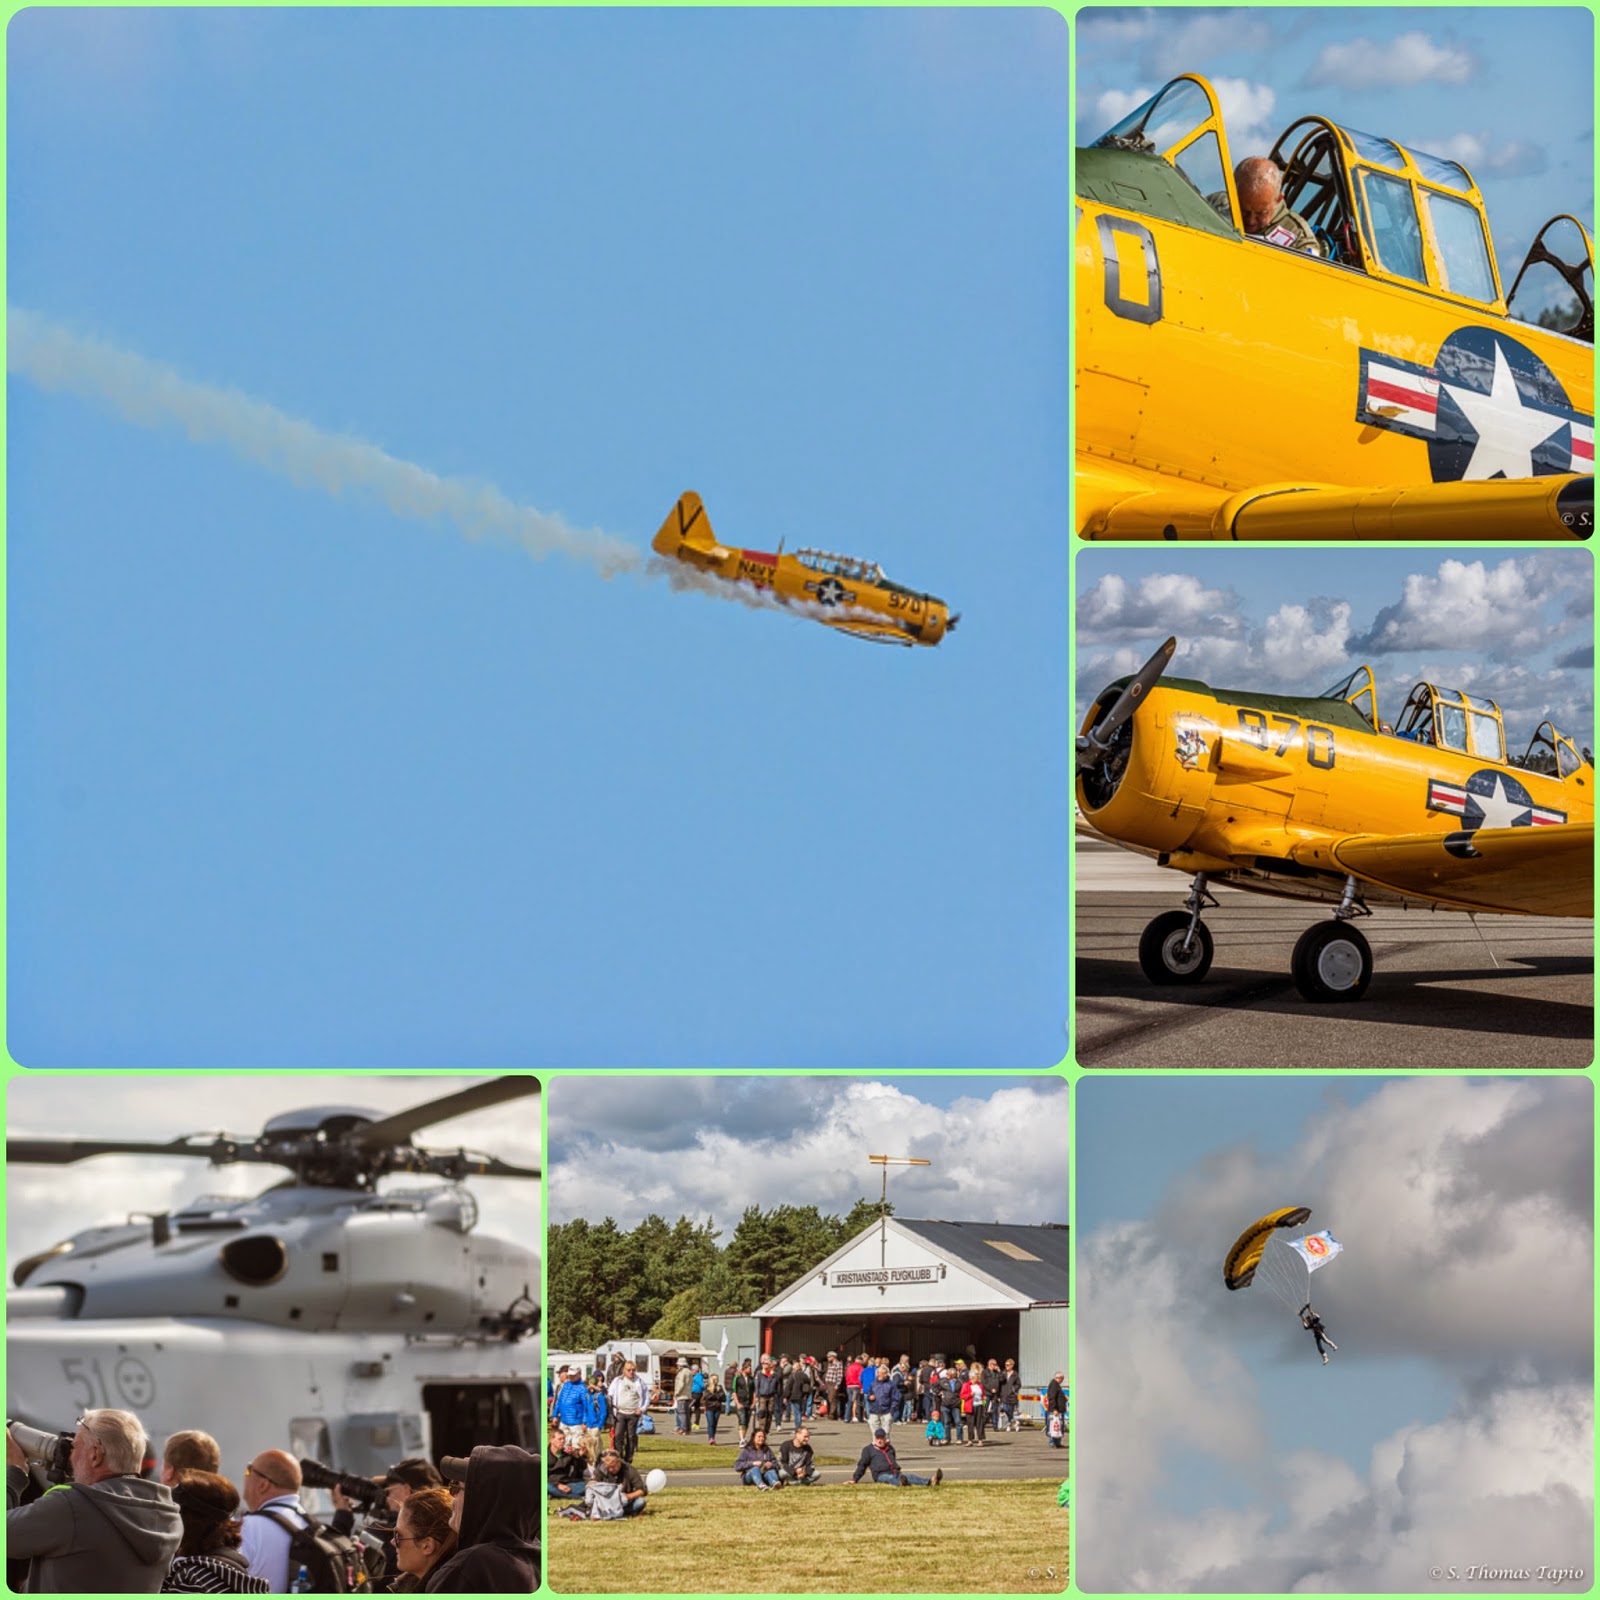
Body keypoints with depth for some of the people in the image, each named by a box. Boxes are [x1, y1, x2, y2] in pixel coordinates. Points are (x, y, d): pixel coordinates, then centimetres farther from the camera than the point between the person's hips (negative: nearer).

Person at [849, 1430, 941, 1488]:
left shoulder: (890, 1448, 29)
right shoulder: (868, 1450, 15)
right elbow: (862, 1465, 12)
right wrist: (855, 1479, 5)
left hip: (895, 1473, 5)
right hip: (881, 1475, -5)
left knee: (910, 1476, -25)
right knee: (890, 1478, -40)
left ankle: (929, 1482, -53)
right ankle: (901, 1483, -78)